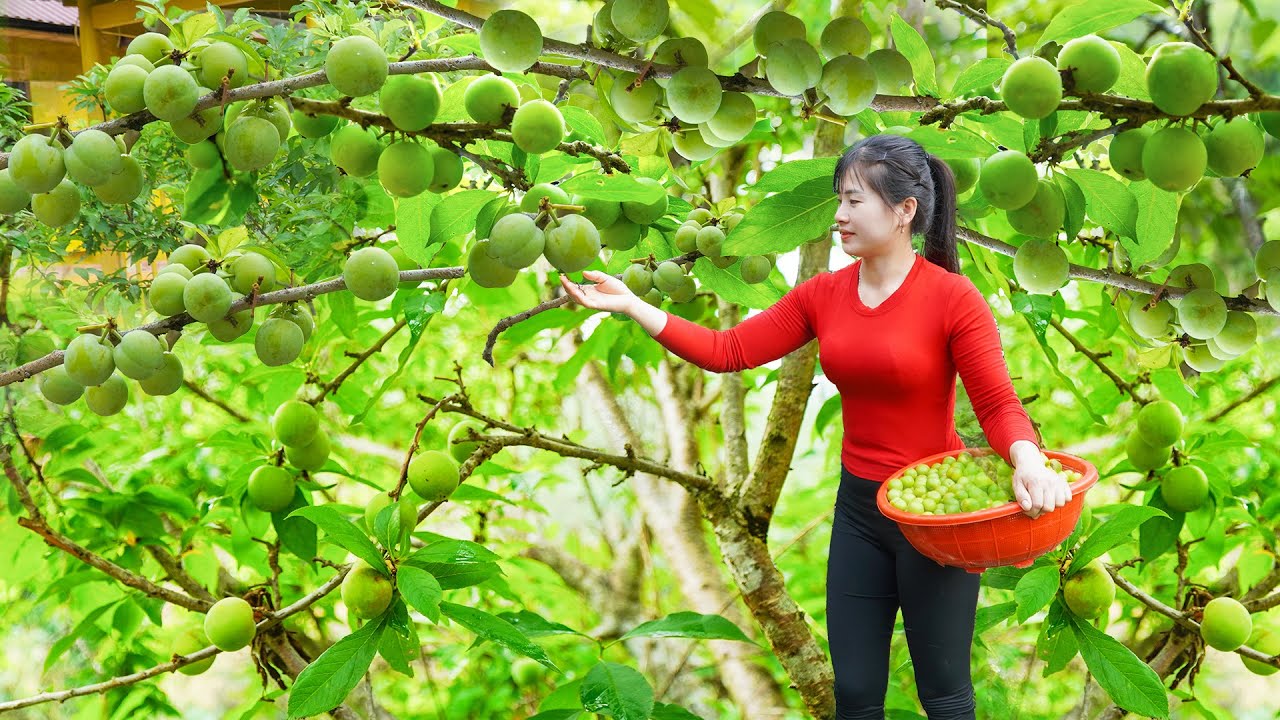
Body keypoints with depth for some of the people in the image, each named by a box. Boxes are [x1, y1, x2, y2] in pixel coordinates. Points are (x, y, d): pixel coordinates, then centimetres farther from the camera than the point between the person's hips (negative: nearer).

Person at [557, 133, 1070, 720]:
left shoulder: (953, 297, -15)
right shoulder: (823, 295, 1)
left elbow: (999, 405, -18)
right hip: (858, 509, 5)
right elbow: (727, 351, -3)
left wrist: (1029, 462, -39)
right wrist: (630, 304, -7)